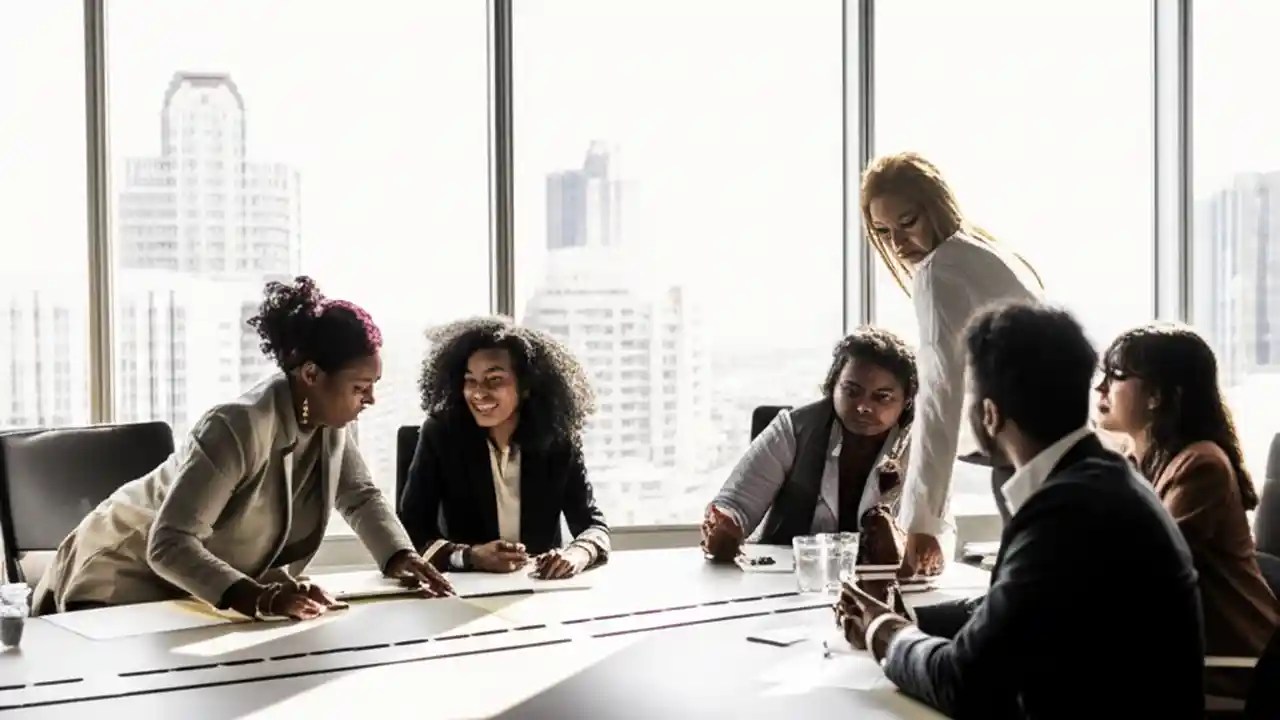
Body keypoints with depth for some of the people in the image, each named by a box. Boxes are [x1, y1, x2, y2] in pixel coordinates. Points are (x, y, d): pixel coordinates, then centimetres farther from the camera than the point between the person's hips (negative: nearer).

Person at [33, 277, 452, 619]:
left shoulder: (328, 420, -9)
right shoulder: (239, 429, -35)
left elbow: (360, 496, 6)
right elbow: (168, 545, -40)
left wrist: (400, 557, -14)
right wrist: (254, 598, -55)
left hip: (209, 592, 7)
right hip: (126, 580, -7)